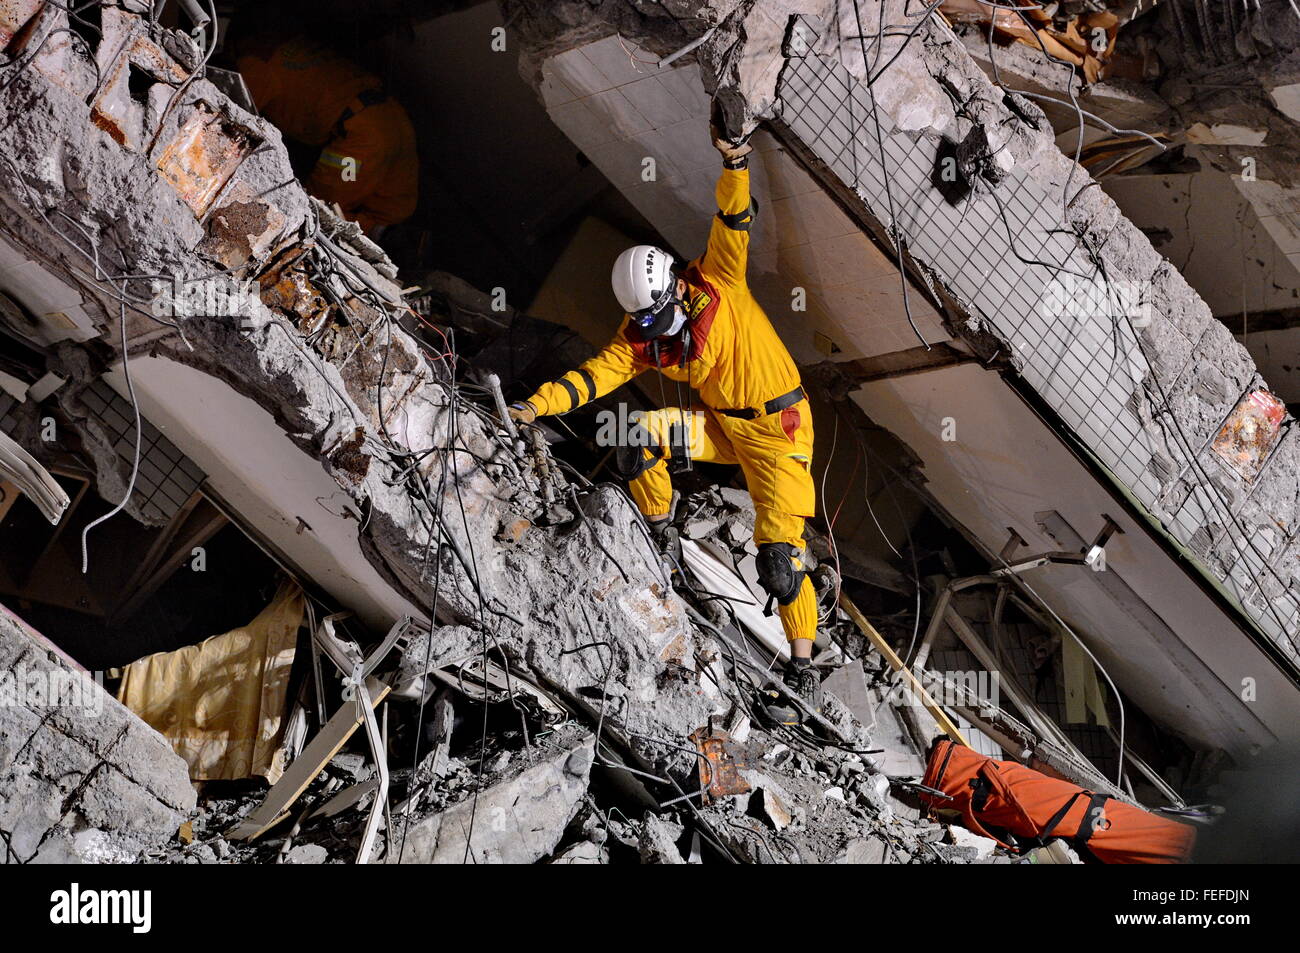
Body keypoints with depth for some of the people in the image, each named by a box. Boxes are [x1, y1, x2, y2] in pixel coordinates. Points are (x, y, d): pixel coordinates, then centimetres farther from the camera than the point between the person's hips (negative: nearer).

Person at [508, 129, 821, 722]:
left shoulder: (717, 284, -14)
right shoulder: (642, 338, -2)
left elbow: (734, 226, -25)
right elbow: (596, 374, -8)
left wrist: (734, 168, -41)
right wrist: (539, 404, -21)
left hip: (778, 429, -5)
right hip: (722, 424, 5)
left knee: (779, 553, -14)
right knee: (640, 440, -16)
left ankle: (803, 675, -5)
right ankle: (660, 534, 6)